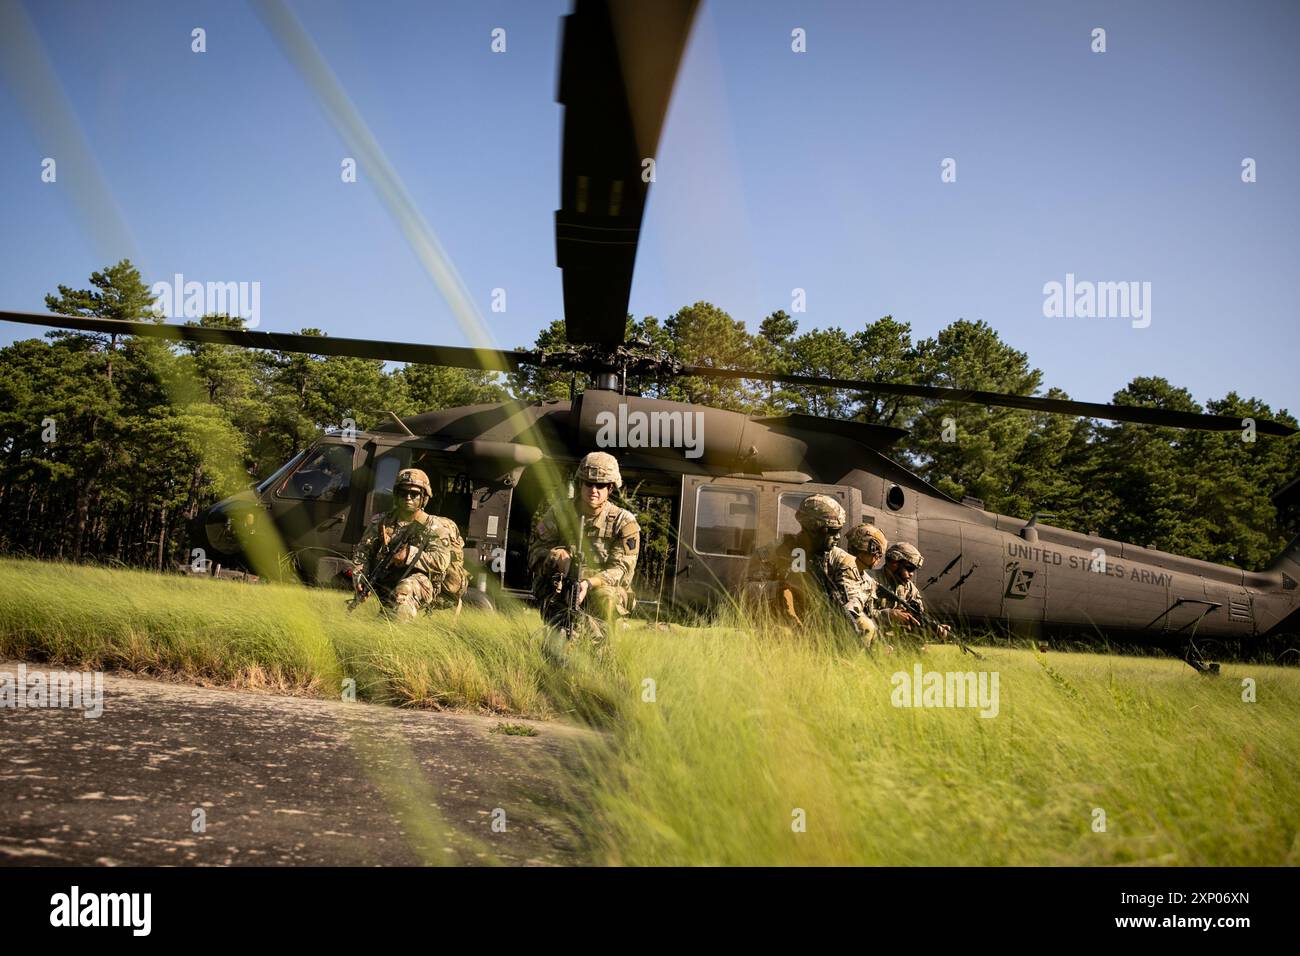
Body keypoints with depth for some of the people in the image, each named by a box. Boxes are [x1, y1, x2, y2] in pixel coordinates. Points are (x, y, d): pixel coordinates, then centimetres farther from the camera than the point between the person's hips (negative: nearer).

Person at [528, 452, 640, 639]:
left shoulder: (624, 522, 0)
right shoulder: (560, 512, 5)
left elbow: (622, 569, -11)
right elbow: (535, 554, 0)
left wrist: (589, 583, -30)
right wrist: (557, 556, -24)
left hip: (599, 590, 0)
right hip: (559, 593, 0)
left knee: (604, 596, -35)